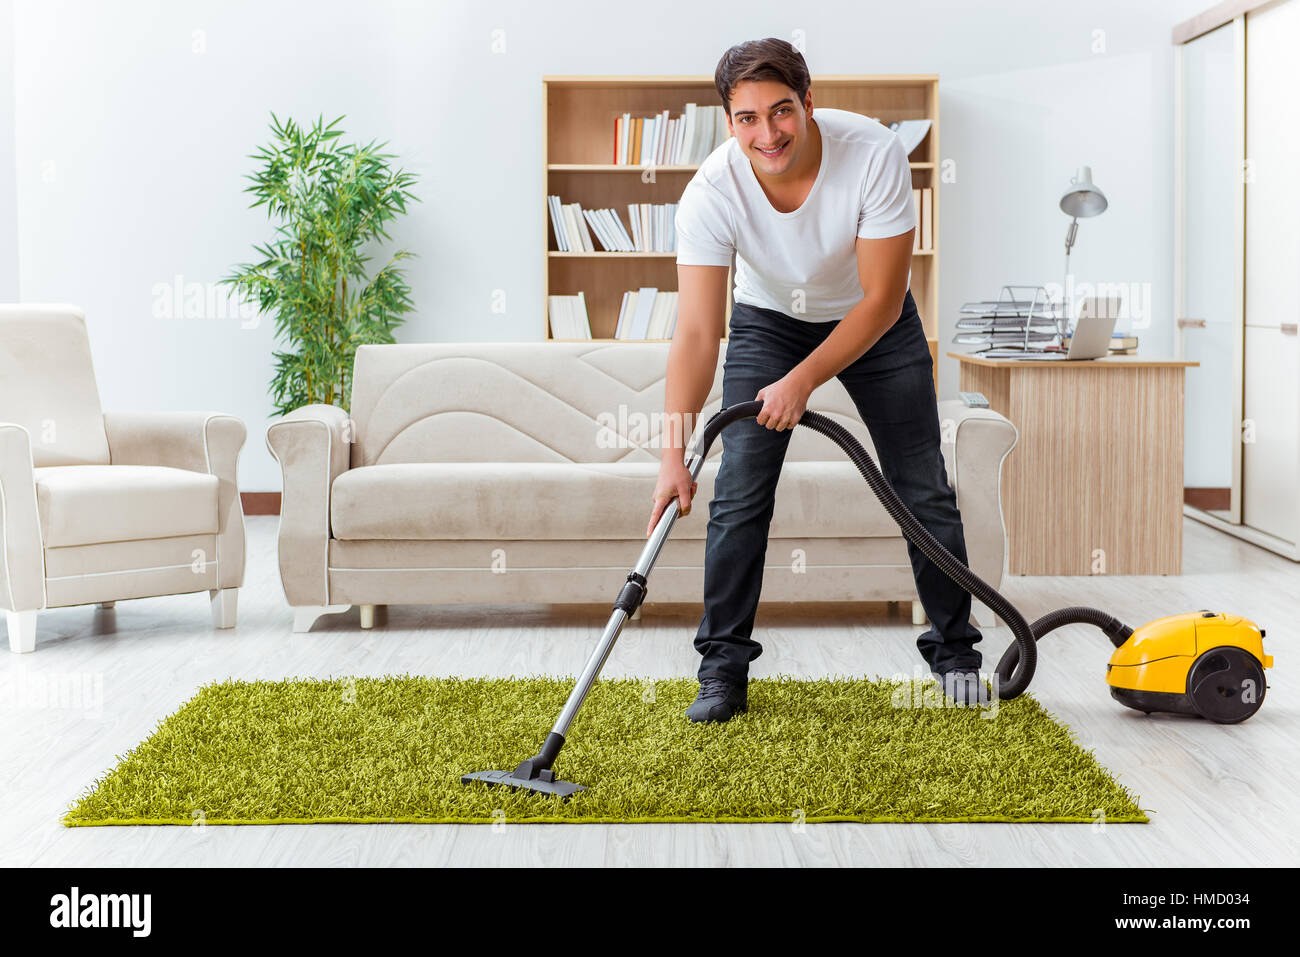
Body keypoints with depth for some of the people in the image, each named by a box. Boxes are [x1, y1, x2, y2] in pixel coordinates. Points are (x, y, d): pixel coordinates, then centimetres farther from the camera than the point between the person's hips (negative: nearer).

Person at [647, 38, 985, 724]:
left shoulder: (875, 154, -34)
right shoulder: (710, 192, -31)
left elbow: (881, 300, -28)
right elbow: (697, 333, -33)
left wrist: (801, 382, -34)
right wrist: (674, 452, -42)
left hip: (876, 322, 0)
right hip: (769, 319, 0)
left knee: (923, 489, 0)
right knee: (739, 493, -10)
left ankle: (954, 650, 18)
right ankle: (723, 670, 1)